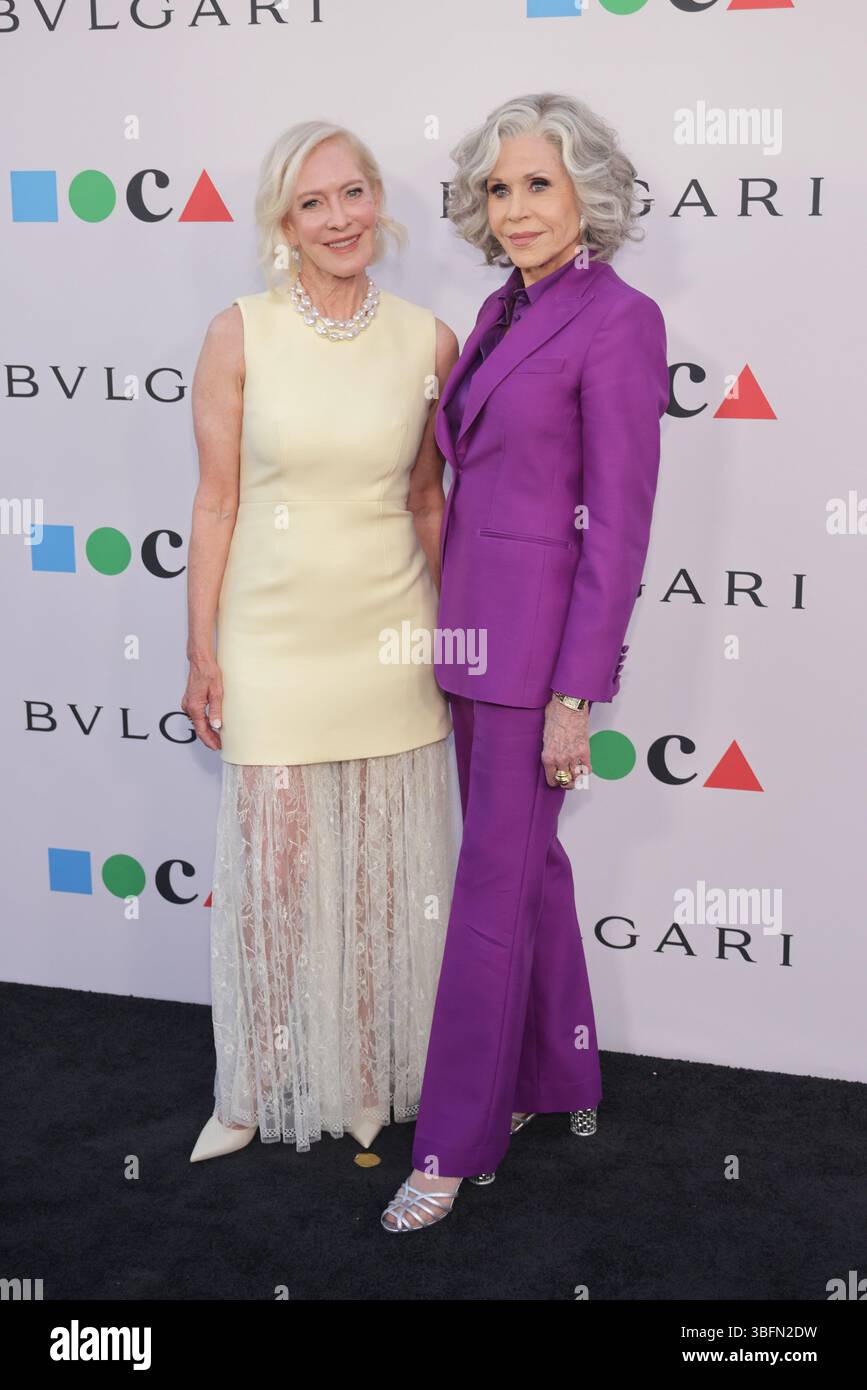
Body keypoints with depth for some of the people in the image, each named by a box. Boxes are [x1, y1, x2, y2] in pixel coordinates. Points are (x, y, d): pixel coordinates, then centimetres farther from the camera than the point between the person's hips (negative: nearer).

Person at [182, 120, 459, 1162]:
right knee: (272, 869, 6)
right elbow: (216, 501, -2)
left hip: (391, 642, 2)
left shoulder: (428, 341, 0)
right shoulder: (238, 336, -5)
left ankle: (372, 1080, 30)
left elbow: (427, 500, 9)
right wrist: (202, 653, -3)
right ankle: (260, 1088, 26)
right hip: (273, 640, -1)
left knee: (385, 872, 10)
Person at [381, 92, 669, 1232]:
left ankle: (455, 1145, 12)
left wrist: (576, 691, -17)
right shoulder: (502, 313, 12)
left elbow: (619, 516, -16)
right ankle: (560, 1080, 34)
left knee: (494, 886, -1)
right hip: (473, 623, 8)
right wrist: (455, 625, 16)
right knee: (530, 862, 17)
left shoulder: (620, 320, -13)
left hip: (542, 633, -8)